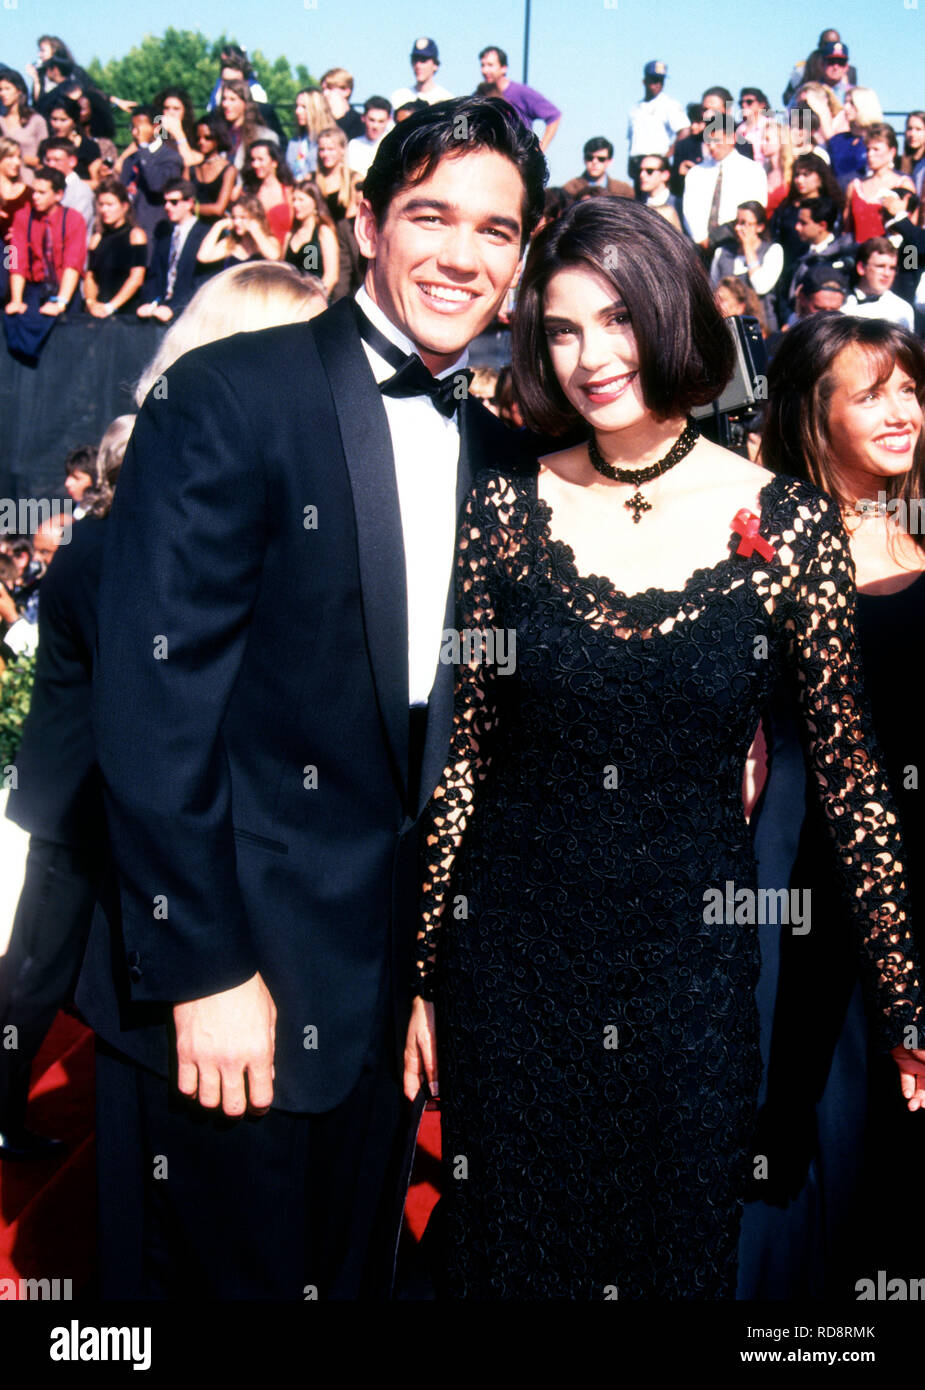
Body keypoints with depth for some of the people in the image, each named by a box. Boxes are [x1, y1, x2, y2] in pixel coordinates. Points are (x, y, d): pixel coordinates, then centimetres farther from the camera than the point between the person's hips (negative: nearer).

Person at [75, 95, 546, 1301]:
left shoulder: (493, 448, 7)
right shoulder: (226, 399, -11)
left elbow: (456, 717, 10)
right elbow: (151, 699, -15)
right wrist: (203, 967, -16)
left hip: (394, 980, 6)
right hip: (234, 979, -5)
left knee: (354, 1272, 21)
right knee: (225, 1270, 12)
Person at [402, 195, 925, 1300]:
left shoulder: (789, 524, -6)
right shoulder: (505, 509, -3)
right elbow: (461, 755, 1)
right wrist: (417, 973, 2)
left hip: (694, 955, 0)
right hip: (510, 955, 1)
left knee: (680, 1249, 17)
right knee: (507, 1249, 18)